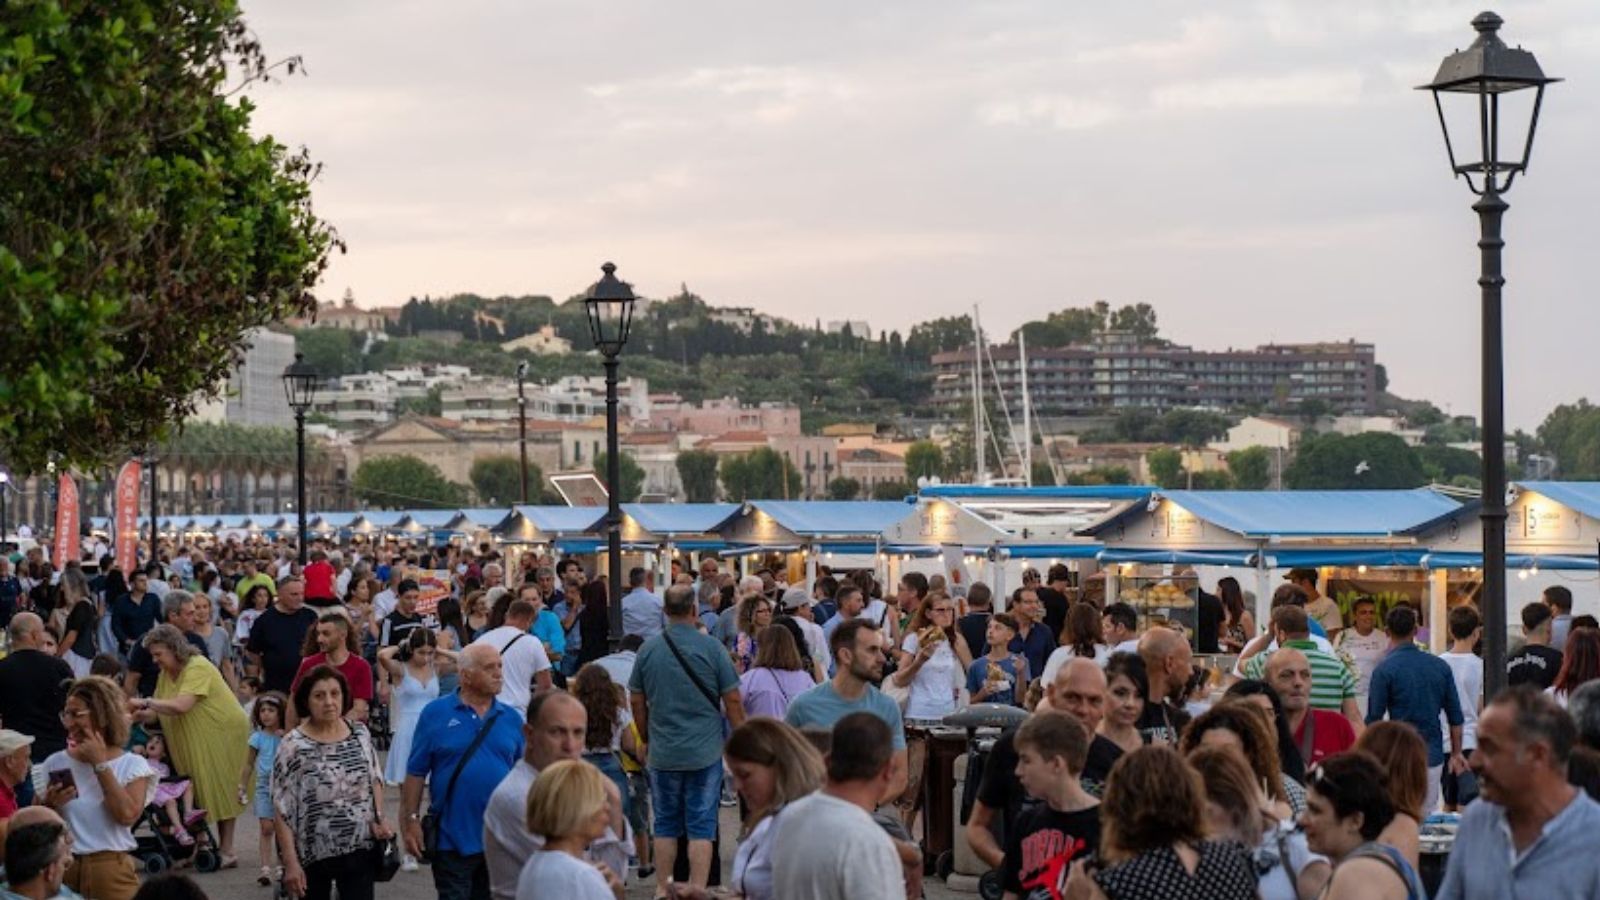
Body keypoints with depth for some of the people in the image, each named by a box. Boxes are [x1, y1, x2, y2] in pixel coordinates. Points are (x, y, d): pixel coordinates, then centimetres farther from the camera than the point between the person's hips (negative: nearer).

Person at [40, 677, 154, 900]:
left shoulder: (132, 764, -2)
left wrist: (100, 763, -13)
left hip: (111, 868, -2)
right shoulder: (55, 763, 5)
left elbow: (127, 815, -19)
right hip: (62, 866, 2)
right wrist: (50, 804, -14)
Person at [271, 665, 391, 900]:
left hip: (359, 849, 3)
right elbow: (282, 811, -12)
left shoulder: (360, 733, 1)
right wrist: (291, 862, -15)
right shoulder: (293, 747, -12)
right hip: (313, 854, -3)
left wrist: (378, 819, -2)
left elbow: (375, 779, 15)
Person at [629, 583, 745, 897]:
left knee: (665, 826, 13)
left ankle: (662, 889, 16)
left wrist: (647, 739, 21)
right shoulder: (711, 647, -8)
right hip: (705, 752, -2)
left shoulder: (649, 648, 0)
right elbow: (733, 700, -6)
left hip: (663, 752, 3)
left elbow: (636, 701, 8)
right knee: (701, 827, 2)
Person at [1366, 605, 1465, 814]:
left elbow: (1374, 719, -6)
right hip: (1434, 757, 4)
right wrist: (1456, 753, 17)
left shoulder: (1384, 670, -9)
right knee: (1428, 817, 11)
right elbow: (1456, 717, 8)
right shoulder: (1440, 666, 4)